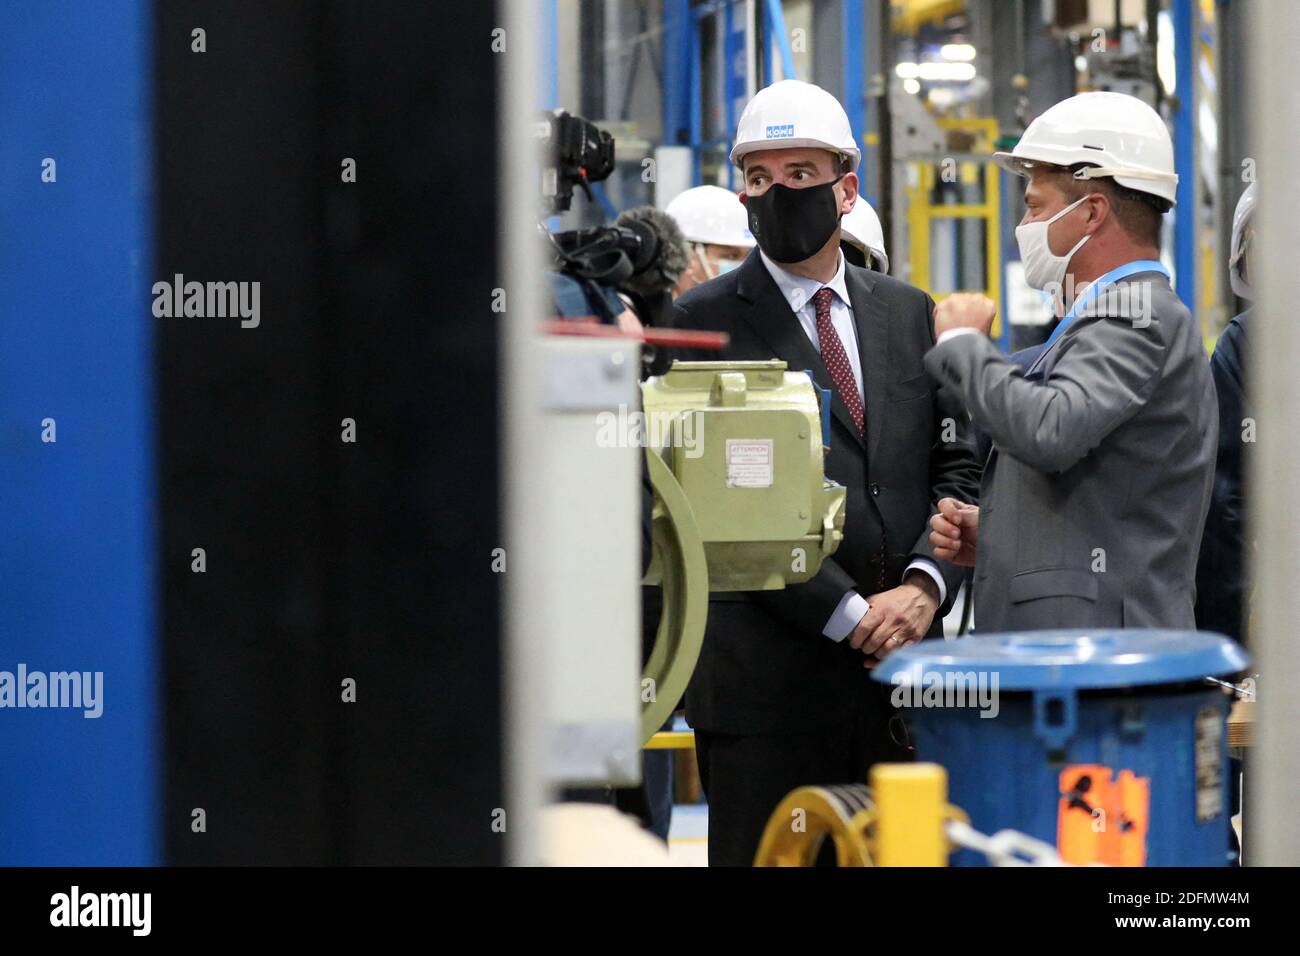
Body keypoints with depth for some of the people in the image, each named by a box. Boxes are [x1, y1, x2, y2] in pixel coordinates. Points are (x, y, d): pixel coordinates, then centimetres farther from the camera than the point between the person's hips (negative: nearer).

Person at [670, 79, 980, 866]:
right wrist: (849, 616, -13)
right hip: (766, 675, -4)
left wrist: (924, 587, -7)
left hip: (903, 656, 4)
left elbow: (955, 468, 11)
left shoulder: (907, 312, 14)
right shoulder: (707, 321, -1)